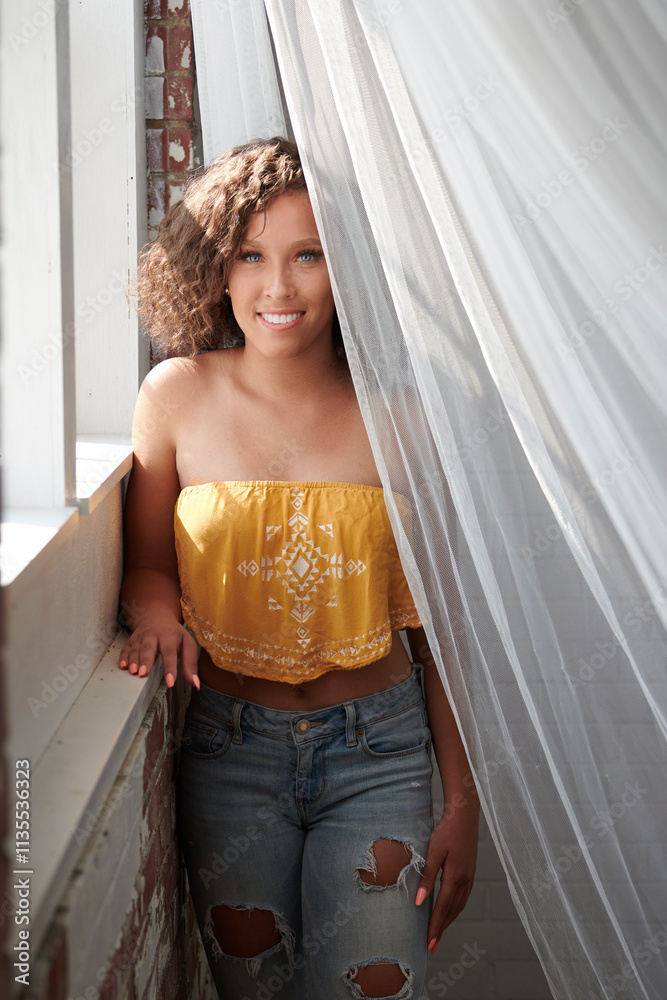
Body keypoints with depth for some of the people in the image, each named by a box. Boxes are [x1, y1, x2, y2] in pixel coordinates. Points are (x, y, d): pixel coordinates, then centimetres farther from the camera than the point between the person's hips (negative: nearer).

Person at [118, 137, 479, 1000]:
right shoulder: (178, 396, -5)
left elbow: (436, 625, -2)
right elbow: (147, 561, 7)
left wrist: (462, 802, -1)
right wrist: (156, 609, -17)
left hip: (378, 752, 0)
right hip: (231, 750, 1)